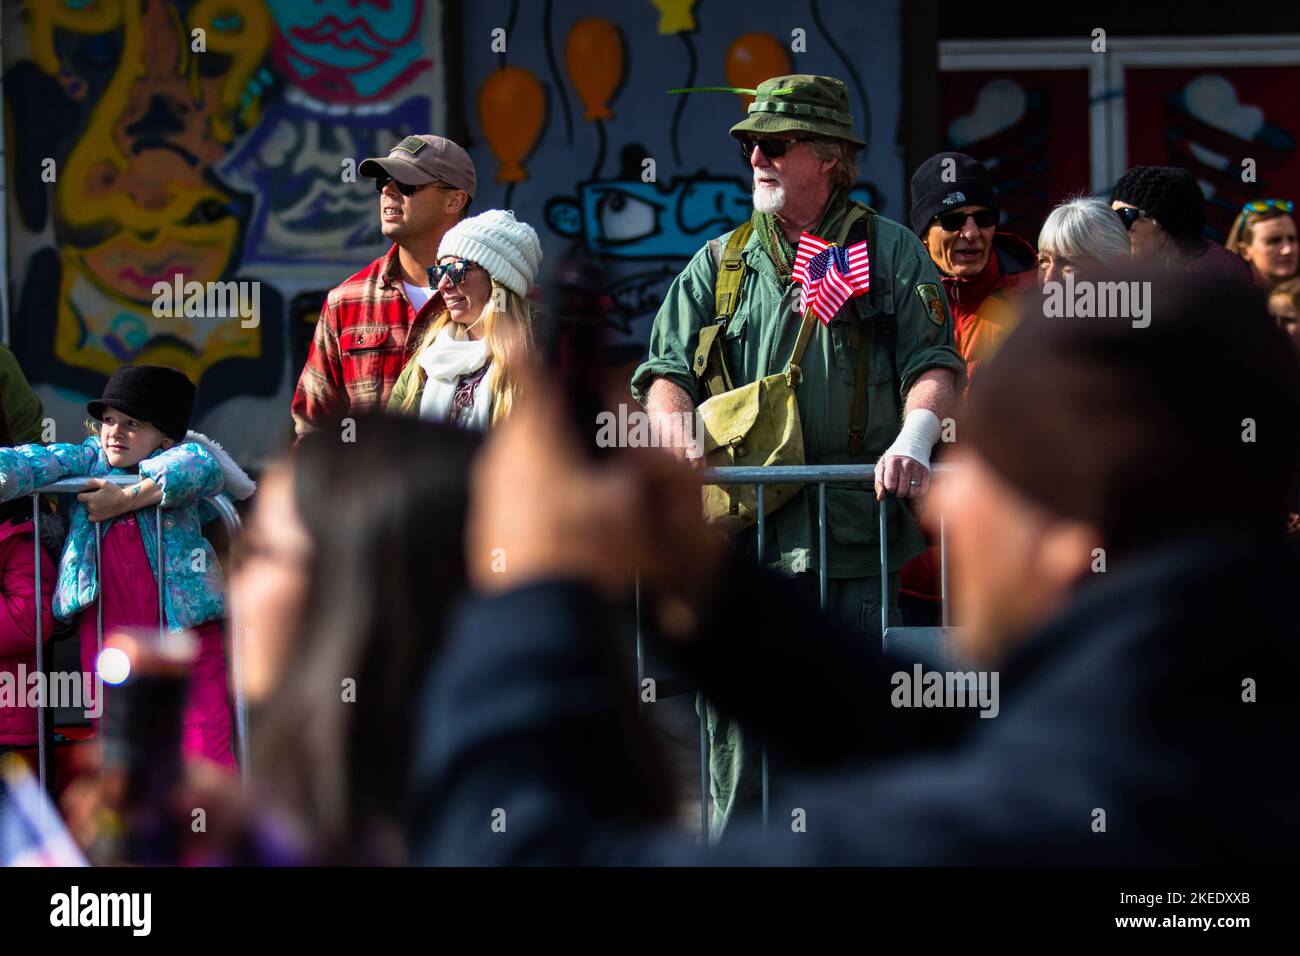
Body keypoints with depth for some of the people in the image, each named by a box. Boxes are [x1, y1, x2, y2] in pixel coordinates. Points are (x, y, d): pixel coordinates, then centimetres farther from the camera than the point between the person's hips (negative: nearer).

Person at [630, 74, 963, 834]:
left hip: (853, 521, -2)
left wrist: (914, 438, -18)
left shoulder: (889, 252, 7)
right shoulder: (720, 265, 16)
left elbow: (934, 364, 0)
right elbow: (668, 369, 12)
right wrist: (674, 431, -9)